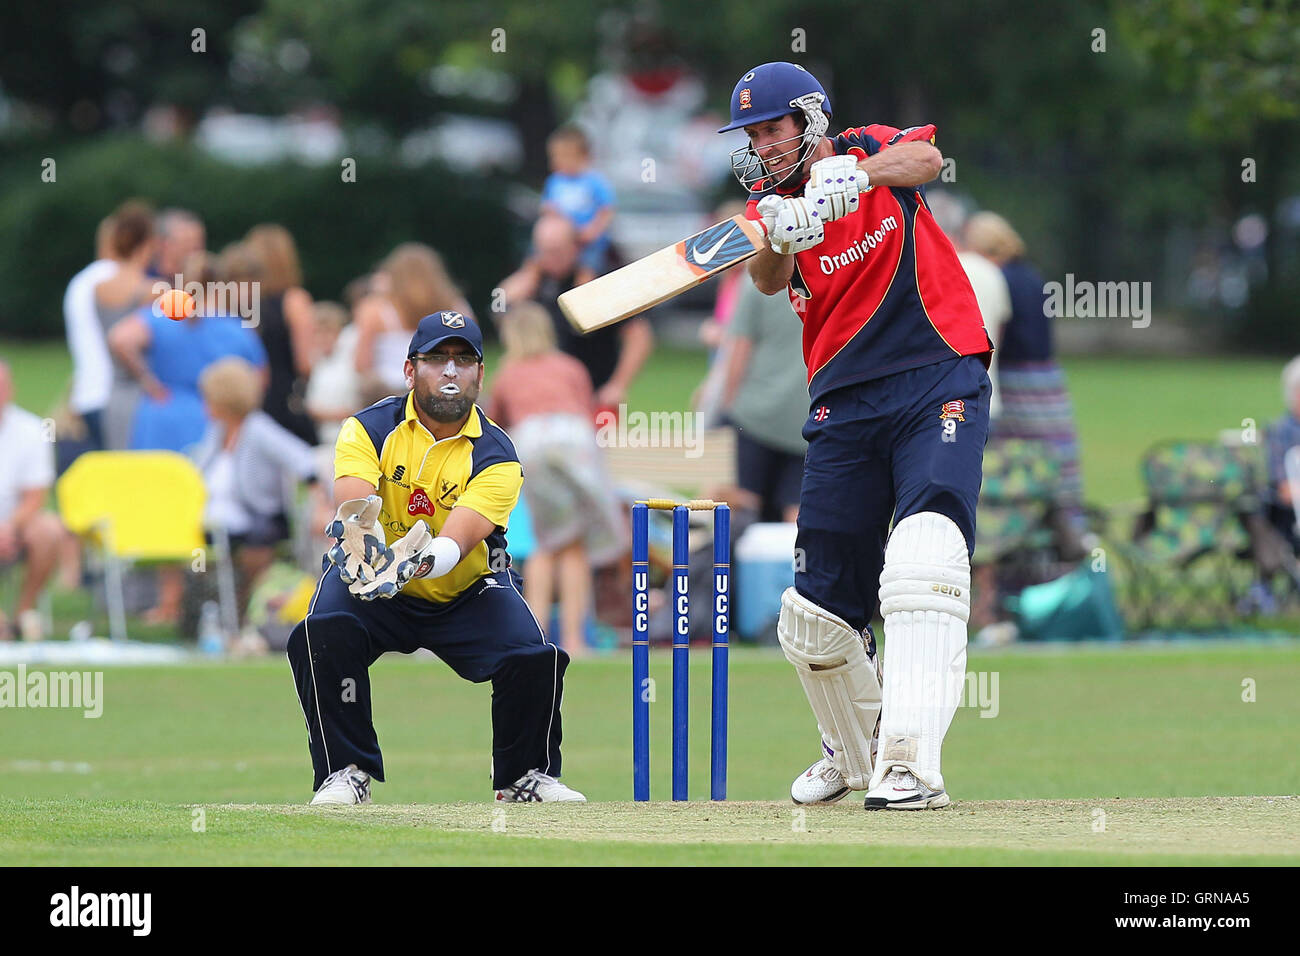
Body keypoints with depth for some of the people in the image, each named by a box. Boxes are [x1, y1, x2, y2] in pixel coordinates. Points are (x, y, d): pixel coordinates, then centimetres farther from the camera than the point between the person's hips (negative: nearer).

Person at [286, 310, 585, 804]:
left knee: (532, 659, -22)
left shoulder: (495, 456, -15)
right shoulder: (369, 430, -12)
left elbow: (454, 542, -30)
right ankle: (345, 773, -14)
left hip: (466, 591, 0)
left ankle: (525, 775, 6)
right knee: (326, 632, -30)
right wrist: (366, 547, -53)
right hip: (378, 590, 0)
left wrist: (414, 564, -52)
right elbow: (354, 510, -28)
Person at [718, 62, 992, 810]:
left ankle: (911, 764, -34)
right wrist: (775, 233, -37)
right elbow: (769, 280, -14)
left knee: (925, 552, -26)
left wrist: (857, 177, -39)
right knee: (818, 614, 4)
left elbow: (927, 158, -19)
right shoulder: (769, 199, 7)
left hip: (939, 380, -4)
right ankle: (851, 753, 32)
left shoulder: (873, 152, 5)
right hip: (844, 405, 4)